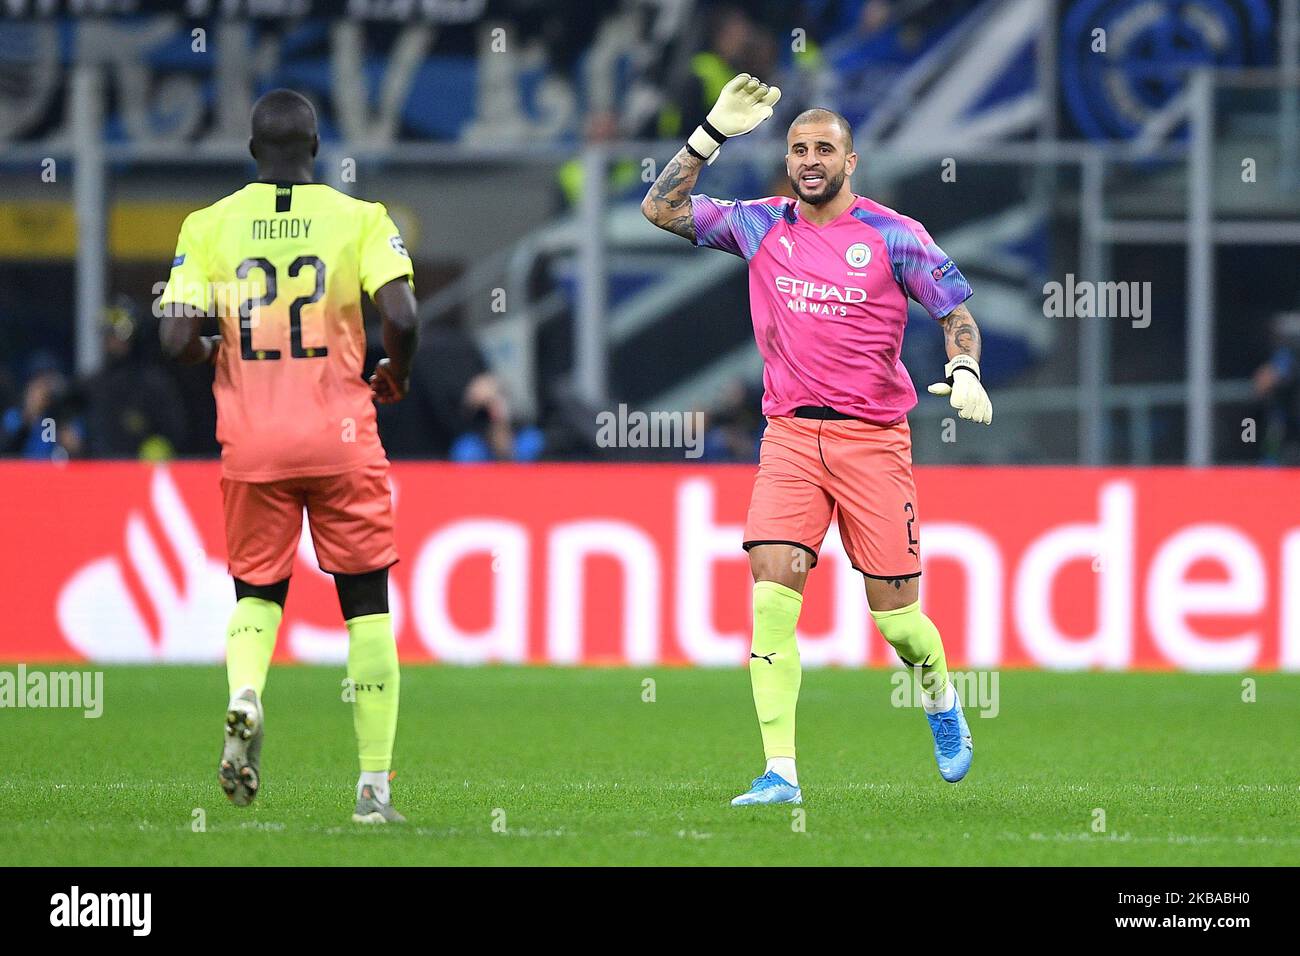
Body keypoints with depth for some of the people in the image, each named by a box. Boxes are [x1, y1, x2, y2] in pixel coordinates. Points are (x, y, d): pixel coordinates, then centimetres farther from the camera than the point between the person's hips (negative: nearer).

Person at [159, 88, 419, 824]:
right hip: (341, 437, -1)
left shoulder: (211, 224, 2)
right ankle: (375, 786, 4)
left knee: (258, 588, 19)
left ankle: (245, 694, -13)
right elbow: (401, 316, -14)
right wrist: (396, 377, 7)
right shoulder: (359, 219, -2)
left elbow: (178, 342, -5)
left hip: (251, 440, 1)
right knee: (366, 602, 8)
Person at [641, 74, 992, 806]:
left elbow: (956, 310, 4)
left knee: (895, 612, 1)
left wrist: (965, 374, -15)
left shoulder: (894, 236, -2)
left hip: (873, 437, -2)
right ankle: (781, 772, -14)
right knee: (771, 594, -14)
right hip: (790, 437, 2)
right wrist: (712, 135, 2)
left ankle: (942, 699, 35)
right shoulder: (760, 226, 6)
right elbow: (661, 208, 10)